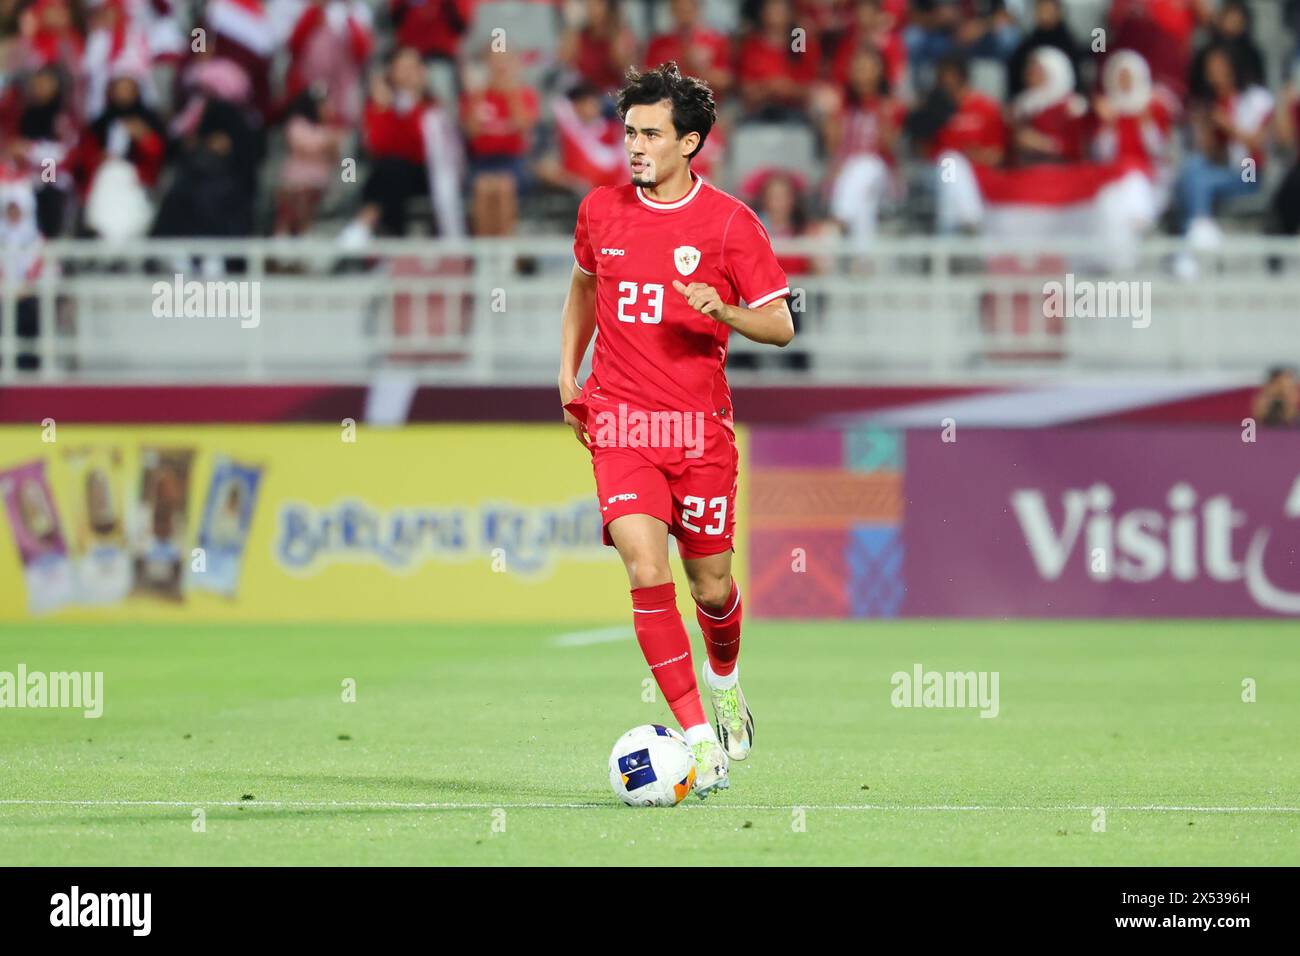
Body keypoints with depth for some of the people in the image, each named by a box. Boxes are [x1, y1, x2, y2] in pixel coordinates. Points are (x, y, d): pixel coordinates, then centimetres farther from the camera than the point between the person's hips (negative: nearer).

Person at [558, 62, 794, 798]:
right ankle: (697, 737, -16)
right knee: (646, 567, -18)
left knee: (711, 585, 7)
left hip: (700, 427, -1)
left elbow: (780, 325, -3)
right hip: (620, 424, 1)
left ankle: (724, 679, 43)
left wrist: (723, 312, -22)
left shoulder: (730, 222, -5)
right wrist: (568, 371, 16)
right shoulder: (601, 211, 4)